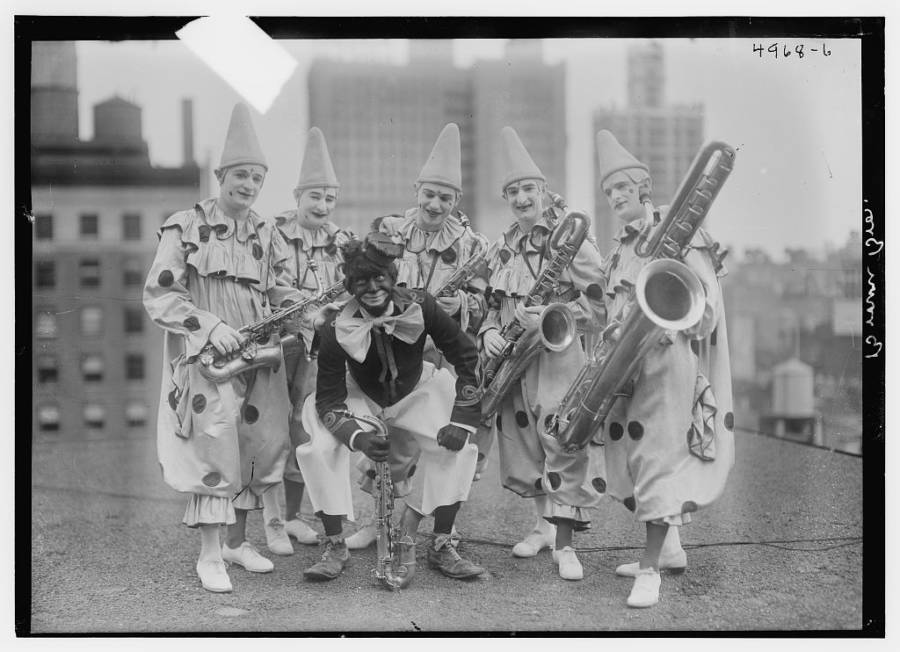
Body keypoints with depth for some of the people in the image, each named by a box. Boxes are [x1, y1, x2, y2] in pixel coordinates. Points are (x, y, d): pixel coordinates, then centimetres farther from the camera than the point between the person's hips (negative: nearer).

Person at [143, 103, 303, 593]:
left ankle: (237, 541, 27)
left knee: (260, 446, 9)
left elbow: (281, 291, 14)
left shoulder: (267, 234, 11)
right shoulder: (185, 228, -4)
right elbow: (158, 295, -8)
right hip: (204, 358, -5)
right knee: (213, 447, -9)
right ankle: (210, 555, 4)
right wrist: (211, 325, -19)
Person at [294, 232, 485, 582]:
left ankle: (441, 546, -6)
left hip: (414, 395, 1)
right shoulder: (336, 329, -27)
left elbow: (467, 358, -17)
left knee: (455, 446, -20)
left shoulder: (421, 308, -26)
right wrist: (357, 437, -40)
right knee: (321, 449, -25)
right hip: (359, 399, -1)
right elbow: (328, 399, -21)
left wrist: (462, 421, -23)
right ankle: (334, 546, -8)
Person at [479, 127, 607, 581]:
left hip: (557, 355, -6)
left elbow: (598, 302, -9)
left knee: (561, 443, -9)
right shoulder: (500, 250, 14)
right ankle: (544, 523, 29)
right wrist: (489, 331, 0)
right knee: (520, 443, 11)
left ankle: (564, 544, -2)